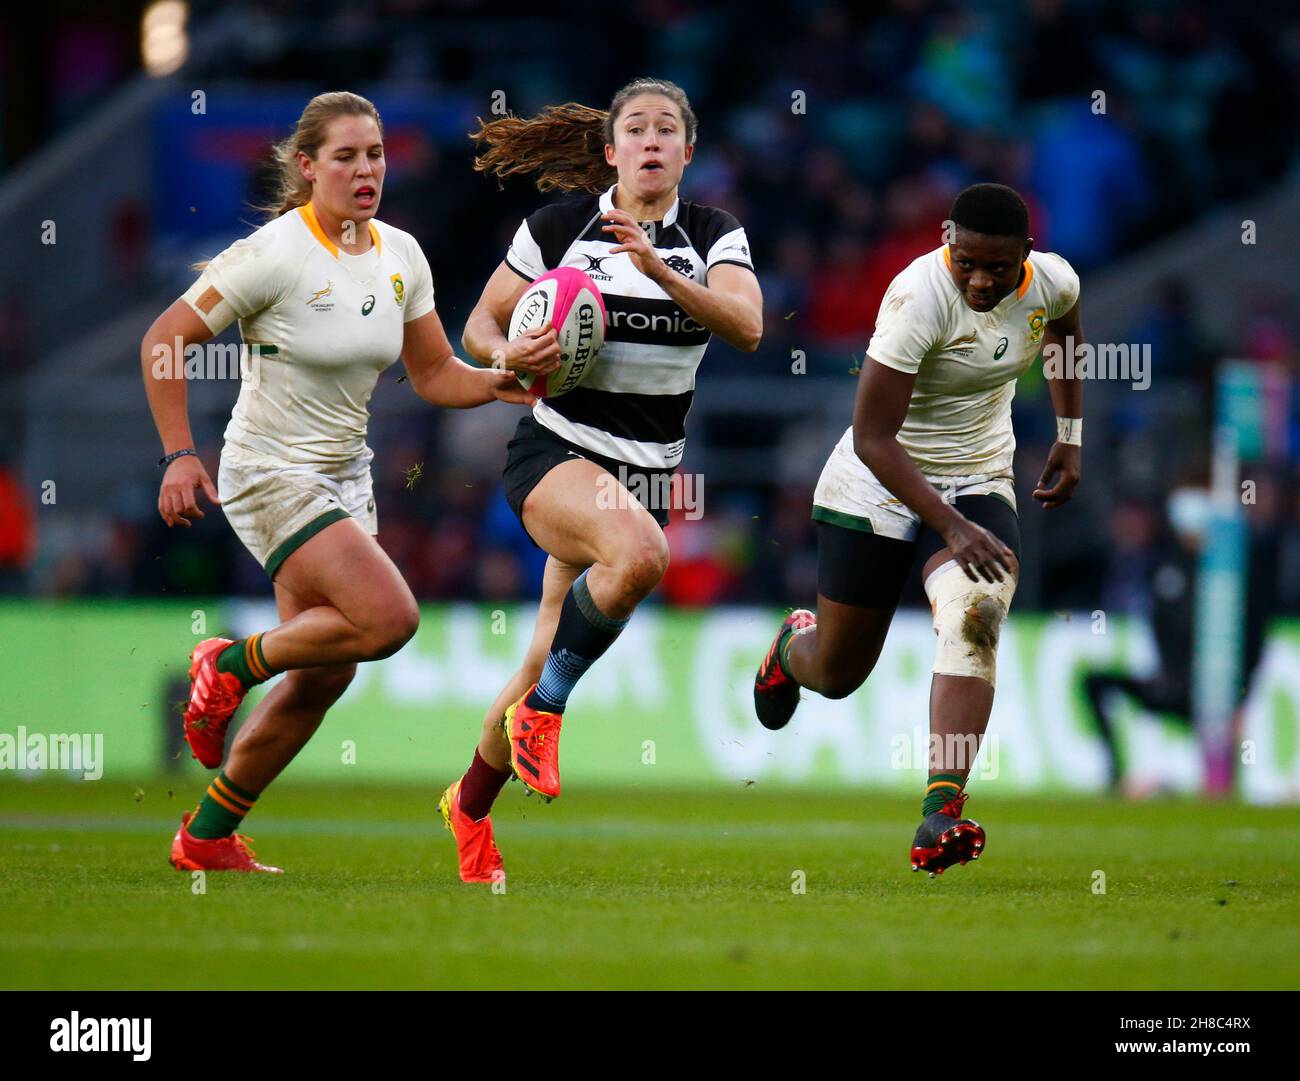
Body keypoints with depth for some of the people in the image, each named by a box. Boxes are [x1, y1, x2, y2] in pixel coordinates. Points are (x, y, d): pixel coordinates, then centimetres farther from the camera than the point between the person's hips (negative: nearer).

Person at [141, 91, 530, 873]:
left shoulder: (399, 255, 3)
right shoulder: (275, 253, -17)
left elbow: (436, 375, 10)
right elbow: (164, 342, -12)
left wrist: (500, 383, -10)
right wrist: (180, 456, -17)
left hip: (345, 476, 7)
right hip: (269, 475, -7)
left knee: (324, 676, 4)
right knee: (390, 616, -22)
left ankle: (207, 837, 17)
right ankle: (231, 666, 2)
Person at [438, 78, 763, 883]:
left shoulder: (715, 236, 2)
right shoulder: (559, 226, -3)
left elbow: (747, 327, -17)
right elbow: (481, 325, 6)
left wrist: (658, 270, -29)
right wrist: (507, 355, -17)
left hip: (649, 473, 3)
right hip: (557, 452, -3)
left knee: (547, 666, 9)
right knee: (640, 553, -37)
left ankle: (471, 806, 34)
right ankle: (545, 706, -16)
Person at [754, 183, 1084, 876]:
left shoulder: (1052, 282, -10)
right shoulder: (920, 297, -27)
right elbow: (873, 439, -26)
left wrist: (1071, 435, 16)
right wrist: (952, 529, -29)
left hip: (980, 483, 3)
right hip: (879, 483, -3)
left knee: (974, 618, -27)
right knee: (836, 674, 8)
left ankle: (940, 818, -36)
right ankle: (792, 647, 49)